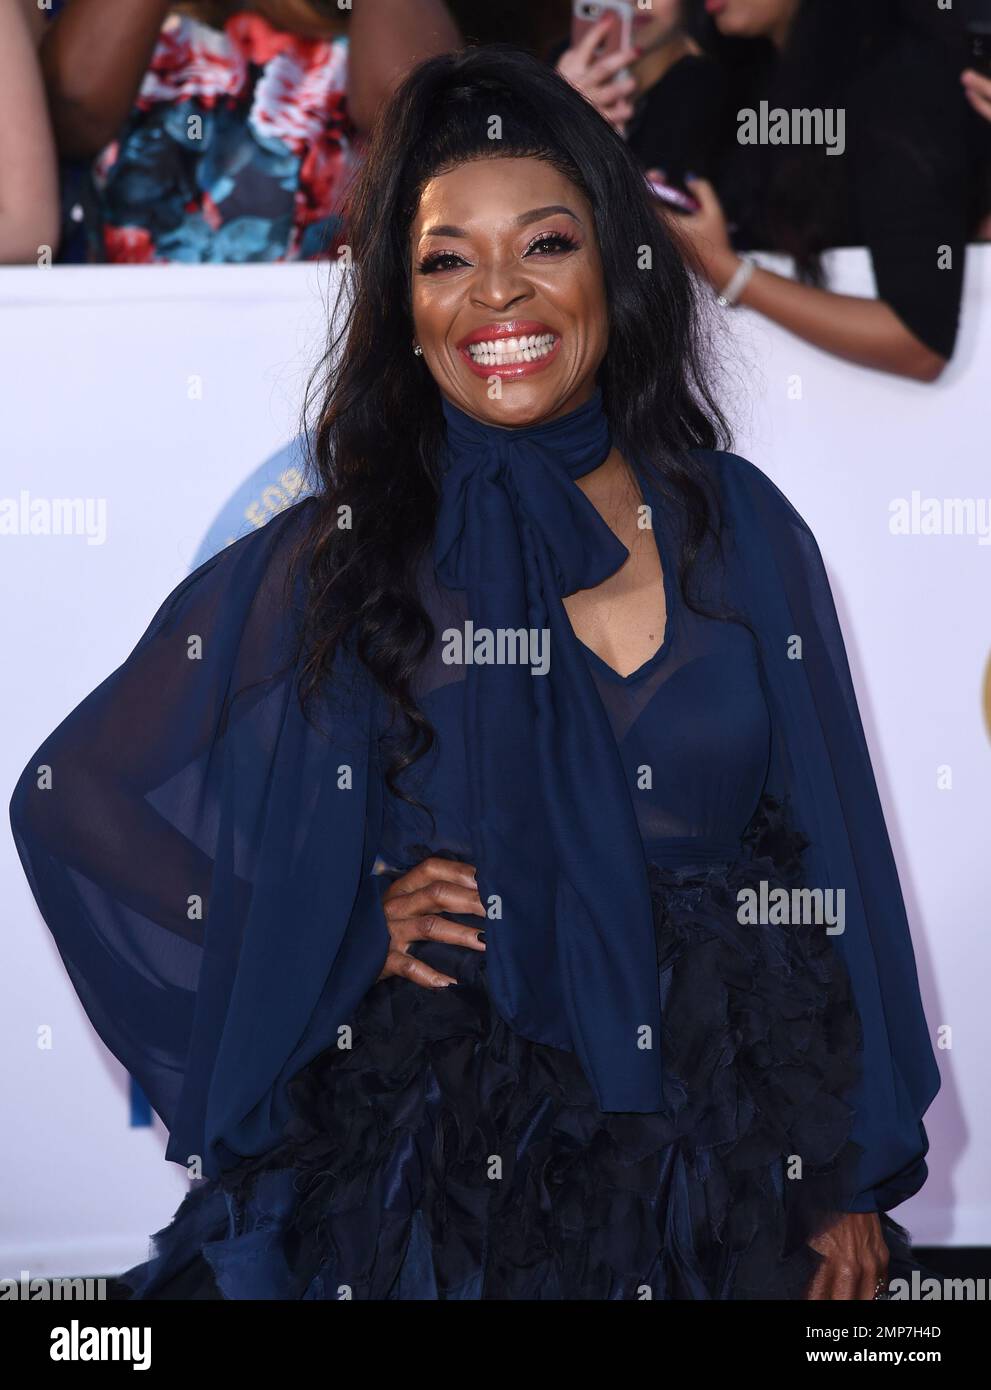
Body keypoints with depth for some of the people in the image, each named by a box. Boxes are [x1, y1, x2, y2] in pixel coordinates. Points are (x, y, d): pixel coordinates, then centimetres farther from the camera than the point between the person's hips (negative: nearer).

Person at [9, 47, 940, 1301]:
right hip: (437, 1176, -2)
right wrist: (349, 931, -7)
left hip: (721, 1167, 2)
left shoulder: (740, 528, 1)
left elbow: (828, 866, 5)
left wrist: (854, 1186, 3)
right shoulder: (342, 555, -5)